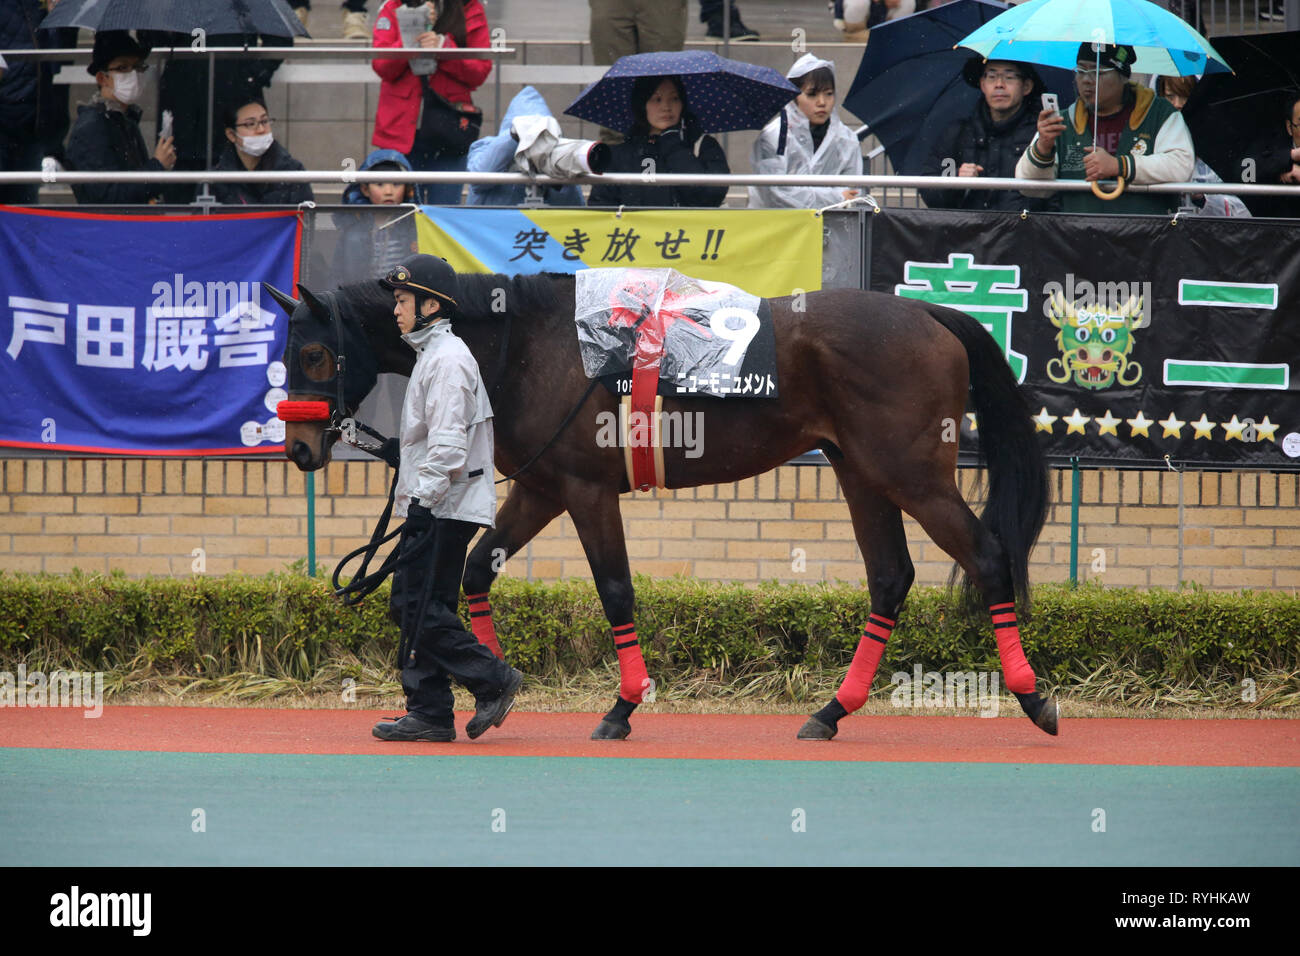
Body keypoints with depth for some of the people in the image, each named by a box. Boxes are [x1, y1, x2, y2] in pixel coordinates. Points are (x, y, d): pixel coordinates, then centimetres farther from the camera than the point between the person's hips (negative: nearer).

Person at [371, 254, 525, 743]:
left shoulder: (447, 360, -14)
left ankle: (494, 680, -6)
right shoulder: (429, 355, 19)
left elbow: (447, 444, -22)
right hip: (430, 507, 10)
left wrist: (421, 498, -24)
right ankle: (428, 712, 8)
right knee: (410, 606, 8)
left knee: (423, 609, -12)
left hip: (444, 507, -10)